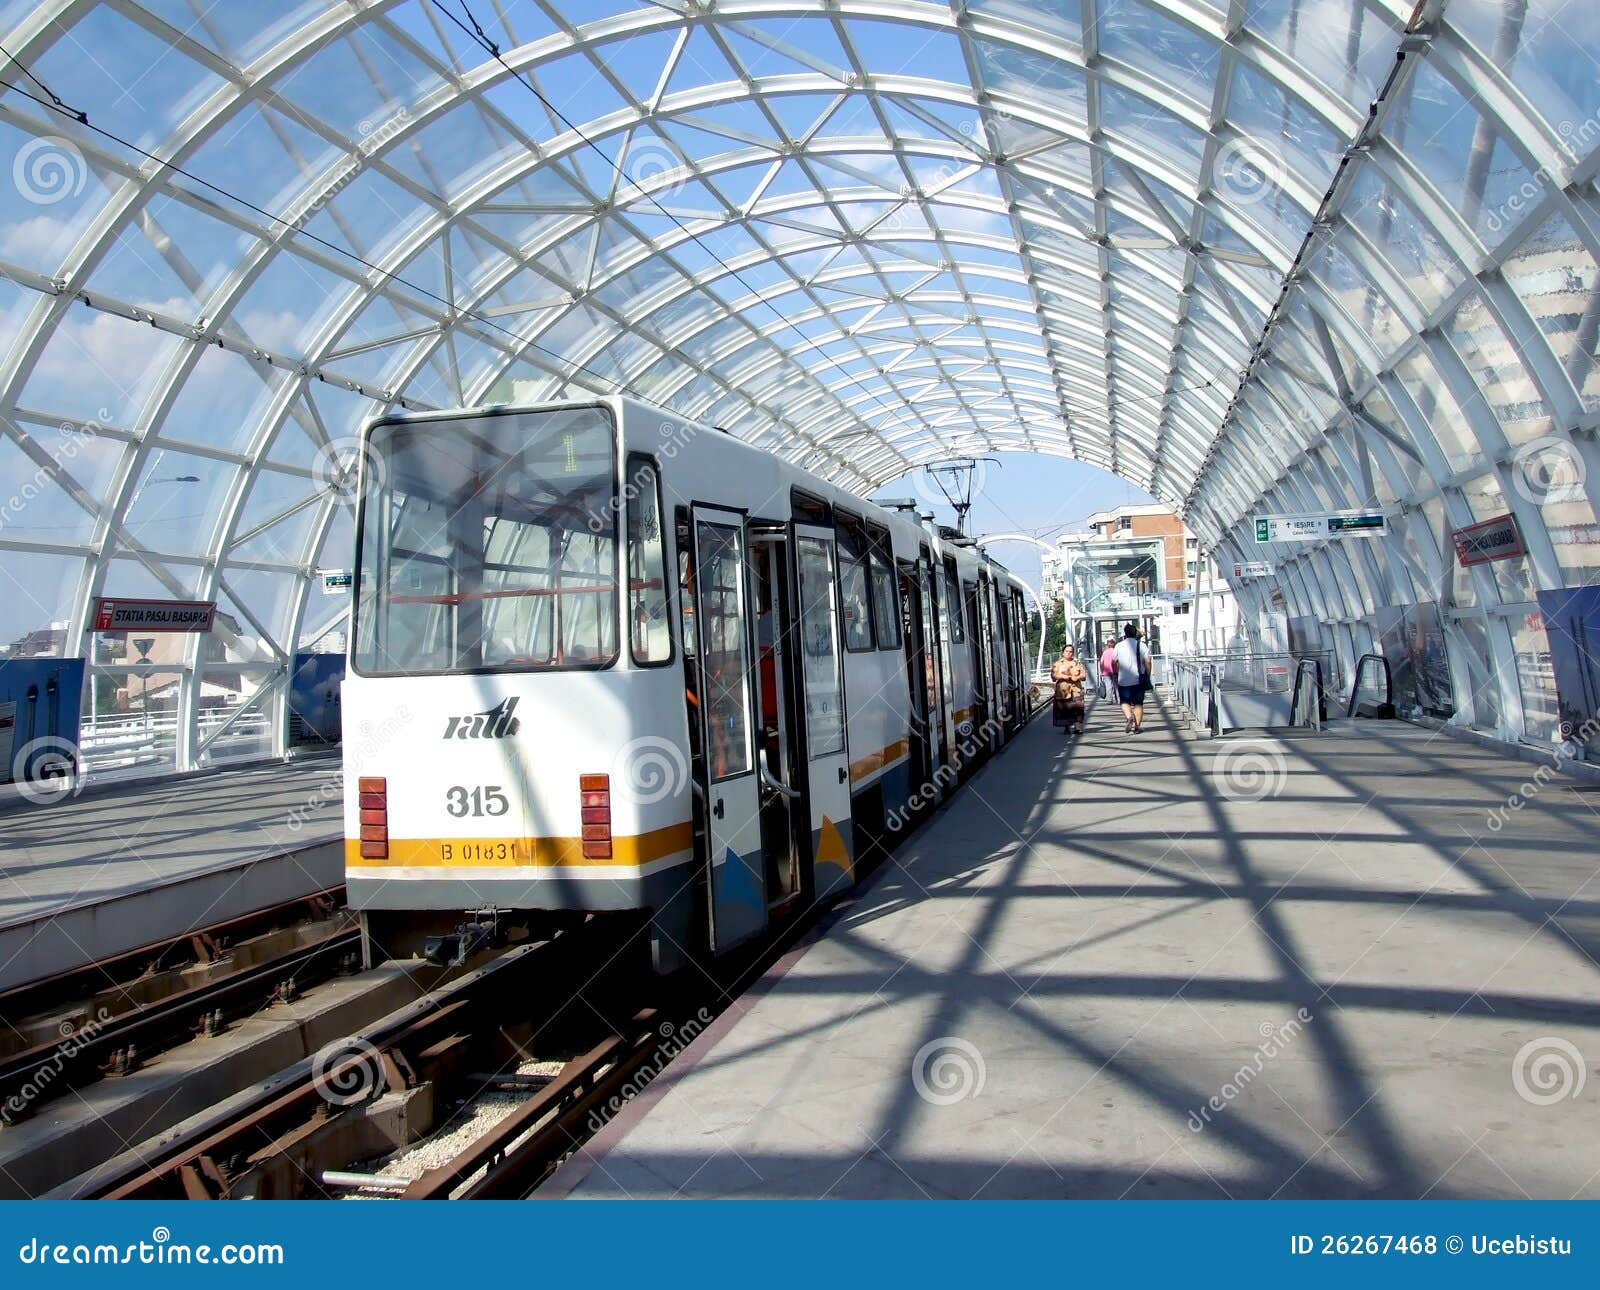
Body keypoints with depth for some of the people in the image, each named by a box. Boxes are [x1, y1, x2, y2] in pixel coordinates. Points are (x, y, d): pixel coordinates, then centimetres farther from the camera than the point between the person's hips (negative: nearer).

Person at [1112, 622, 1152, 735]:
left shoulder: (1119, 646, 0)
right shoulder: (1141, 645, -1)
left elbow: (1114, 663, 6)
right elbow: (1147, 662, -5)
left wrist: (1116, 673, 23)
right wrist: (1148, 675, 5)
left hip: (1123, 680, 0)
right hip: (1138, 680, 1)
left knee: (1125, 702, 9)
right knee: (1138, 703, 9)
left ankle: (1129, 717, -18)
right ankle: (1137, 726, 8)